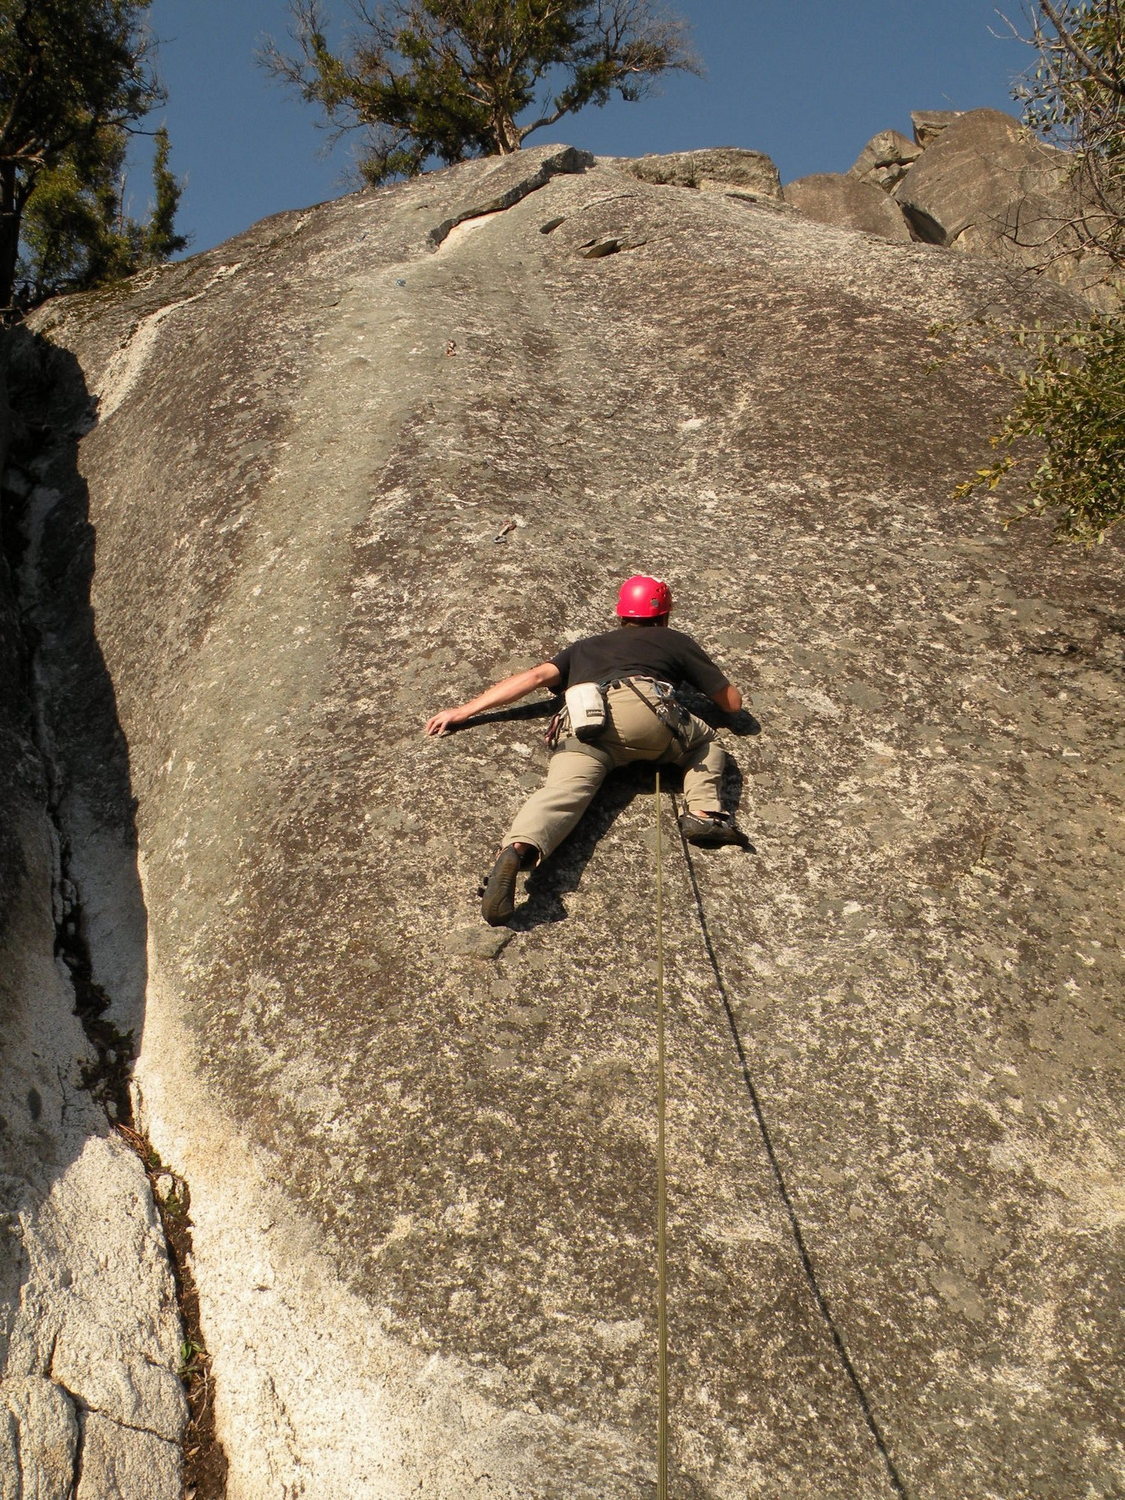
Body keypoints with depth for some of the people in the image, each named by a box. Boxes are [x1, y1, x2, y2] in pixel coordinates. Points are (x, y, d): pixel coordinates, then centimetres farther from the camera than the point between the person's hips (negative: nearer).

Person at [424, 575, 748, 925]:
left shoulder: (586, 646, 40)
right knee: (706, 740, 23)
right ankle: (702, 812, -5)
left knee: (564, 790, -20)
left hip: (581, 722, 2)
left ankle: (518, 848, -52)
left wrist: (464, 711, 23)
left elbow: (536, 676, 23)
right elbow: (732, 702, 35)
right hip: (643, 707, -1)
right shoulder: (675, 641, 34)